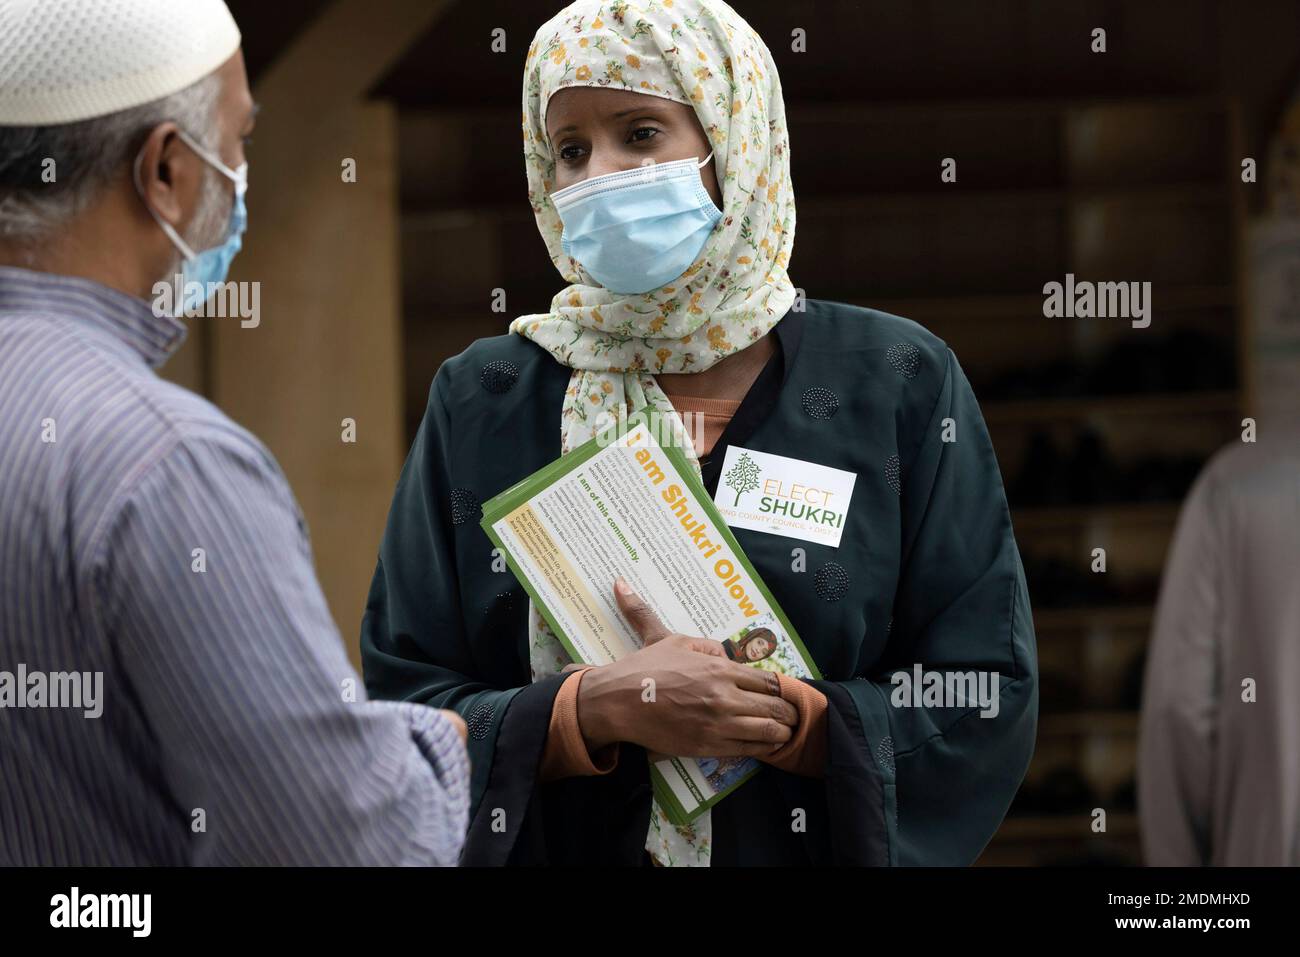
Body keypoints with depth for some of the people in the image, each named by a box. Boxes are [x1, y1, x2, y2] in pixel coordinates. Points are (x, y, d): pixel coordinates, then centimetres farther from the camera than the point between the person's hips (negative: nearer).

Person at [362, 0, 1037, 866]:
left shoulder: (896, 388, -6)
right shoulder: (479, 400, -3)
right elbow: (399, 709, -6)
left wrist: (776, 720, -21)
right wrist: (596, 710, -22)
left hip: (805, 849, -1)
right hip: (554, 848, 1)